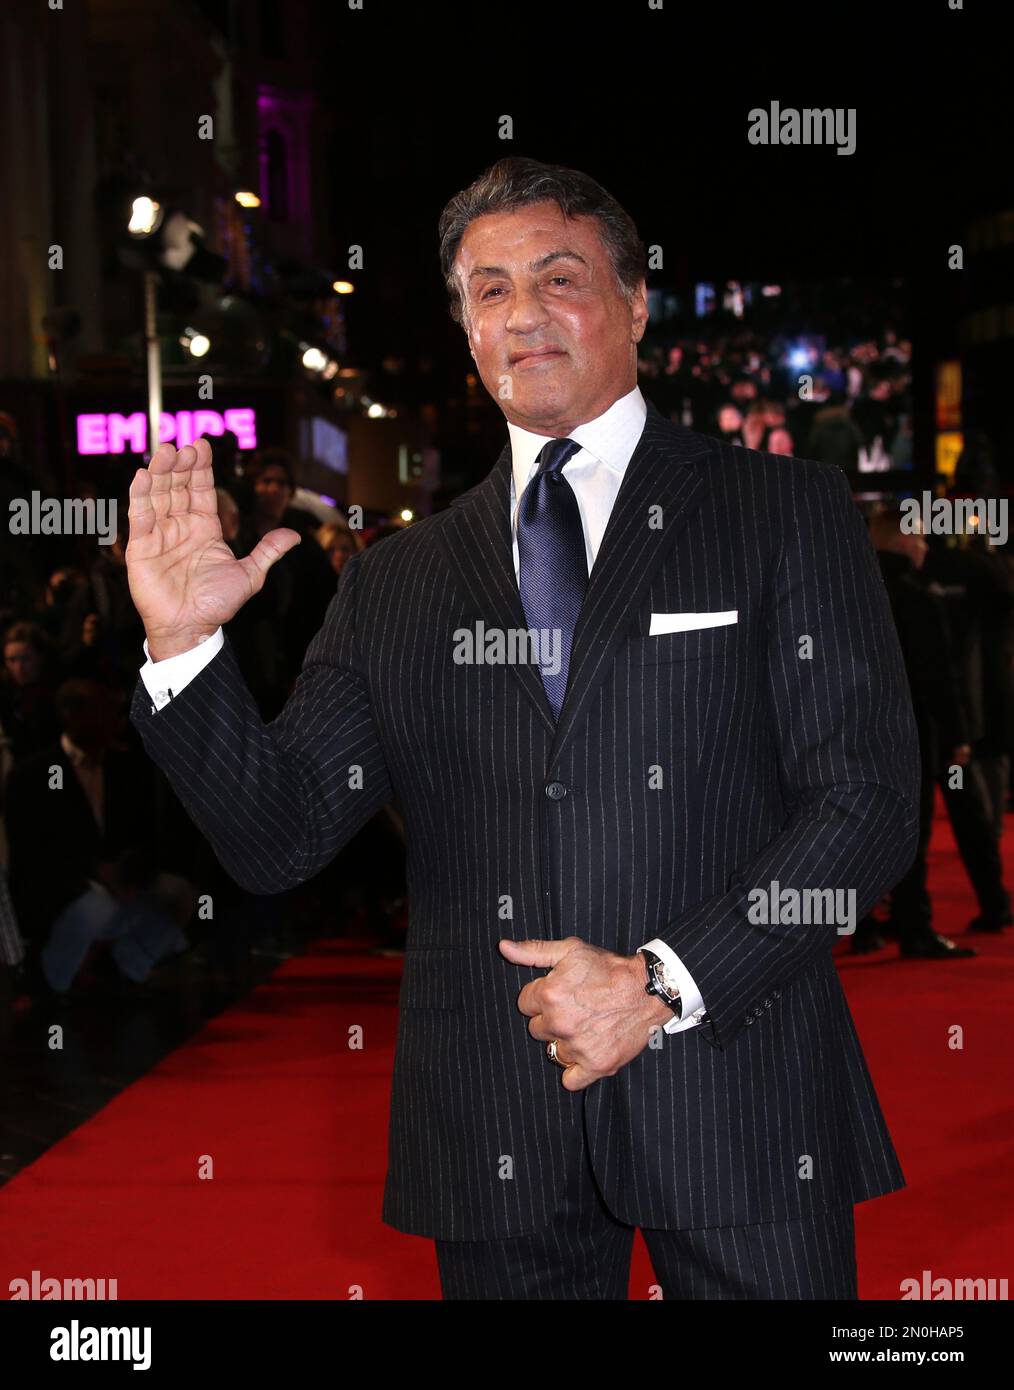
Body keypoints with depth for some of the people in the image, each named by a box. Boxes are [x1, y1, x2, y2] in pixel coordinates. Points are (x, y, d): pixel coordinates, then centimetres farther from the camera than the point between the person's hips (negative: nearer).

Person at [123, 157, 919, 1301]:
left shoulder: (786, 512, 4)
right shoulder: (393, 581, 11)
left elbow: (869, 801, -3)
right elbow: (278, 840, 8)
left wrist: (662, 982, -12)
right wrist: (184, 643, -7)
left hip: (736, 1115, -2)